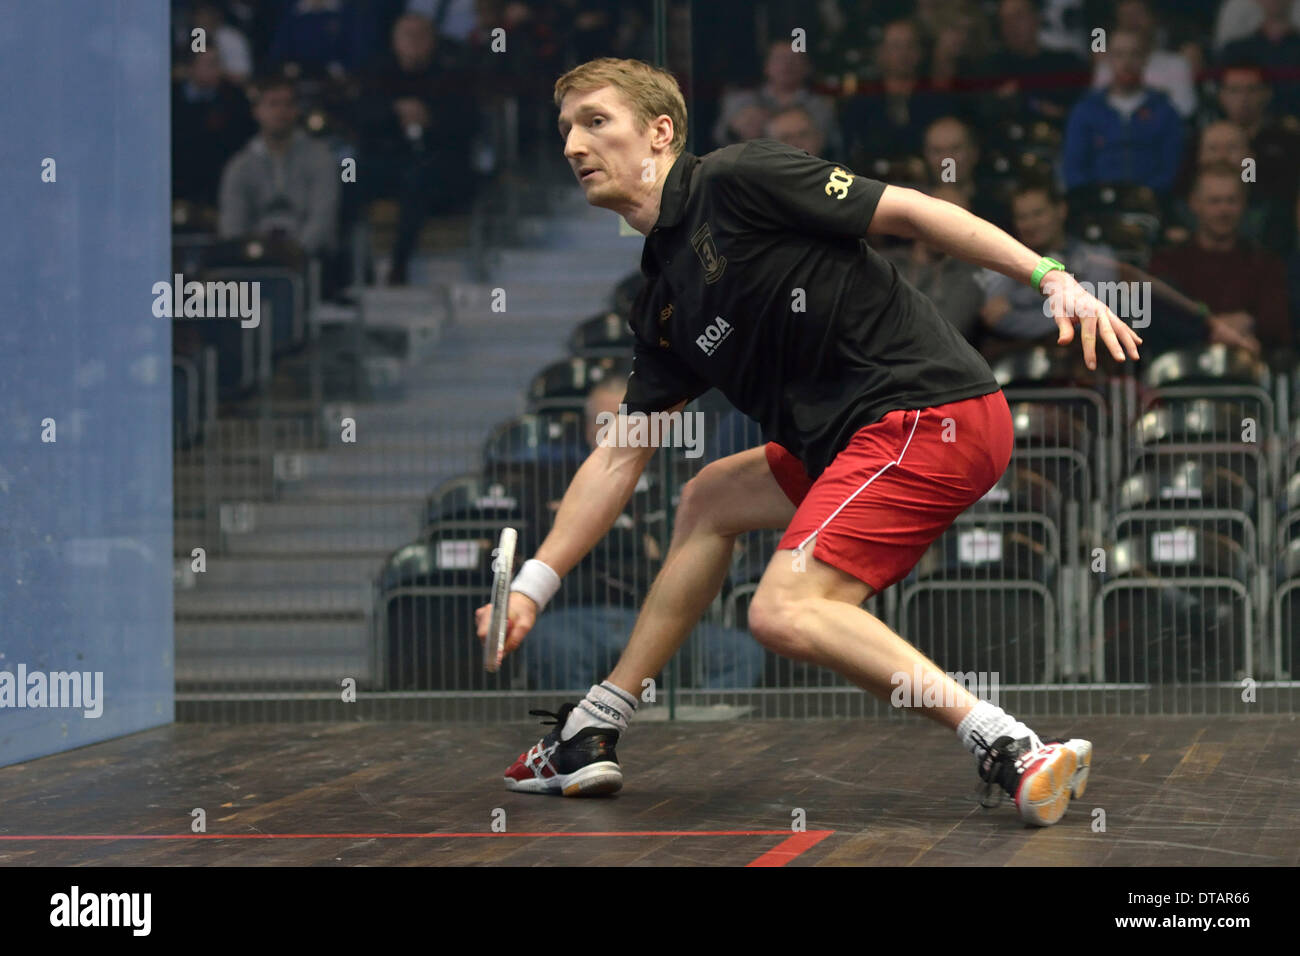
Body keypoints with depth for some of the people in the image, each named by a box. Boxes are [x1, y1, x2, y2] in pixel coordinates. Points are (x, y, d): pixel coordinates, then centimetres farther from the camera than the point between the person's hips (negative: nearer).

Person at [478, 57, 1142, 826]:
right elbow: (620, 456, 23)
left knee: (785, 611, -21)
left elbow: (909, 211, -8)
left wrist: (1052, 276, -17)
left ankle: (1014, 750, -27)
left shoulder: (736, 180, -6)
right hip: (850, 442, 10)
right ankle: (594, 733, 32)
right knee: (710, 500, 24)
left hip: (931, 411, -10)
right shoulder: (663, 308, 19)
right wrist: (532, 586, 17)